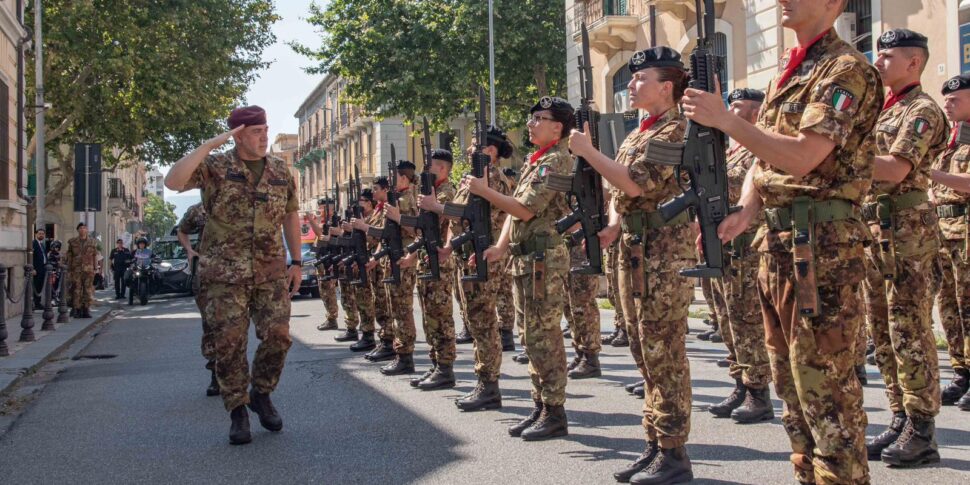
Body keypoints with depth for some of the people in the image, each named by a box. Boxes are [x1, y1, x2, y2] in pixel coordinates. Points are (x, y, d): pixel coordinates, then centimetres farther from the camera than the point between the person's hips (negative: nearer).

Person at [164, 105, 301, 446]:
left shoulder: (281, 172, 7)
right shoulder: (214, 167, -4)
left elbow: (291, 216, 16)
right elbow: (172, 181, -20)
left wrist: (296, 262, 13)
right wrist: (209, 145, -20)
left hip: (271, 273, 3)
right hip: (226, 273, -3)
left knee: (278, 336, -4)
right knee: (230, 343, -1)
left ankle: (261, 395, 21)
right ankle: (238, 412, 15)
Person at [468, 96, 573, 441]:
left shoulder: (557, 162, -11)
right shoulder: (535, 161, 19)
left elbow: (526, 209, -18)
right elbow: (516, 209, 19)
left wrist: (484, 190, -10)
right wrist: (500, 247, 9)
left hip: (545, 258, -10)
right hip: (523, 258, 10)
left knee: (544, 337, -6)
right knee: (534, 336, 12)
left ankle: (554, 414, 0)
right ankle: (540, 408, 20)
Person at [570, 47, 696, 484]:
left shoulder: (675, 130, -10)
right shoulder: (637, 135, 19)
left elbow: (636, 184, -21)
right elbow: (619, 192, 21)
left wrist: (588, 151, -13)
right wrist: (613, 226, 2)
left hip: (665, 253, -9)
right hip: (633, 252, 9)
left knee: (664, 356, -5)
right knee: (646, 355, 12)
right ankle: (655, 446, 20)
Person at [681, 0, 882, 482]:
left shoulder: (847, 69, -9)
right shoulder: (786, 74, 19)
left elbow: (803, 157, -21)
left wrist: (725, 120, -20)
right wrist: (745, 212, 0)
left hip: (821, 244, -9)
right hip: (776, 241, 9)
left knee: (824, 382, -5)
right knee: (790, 380, 15)